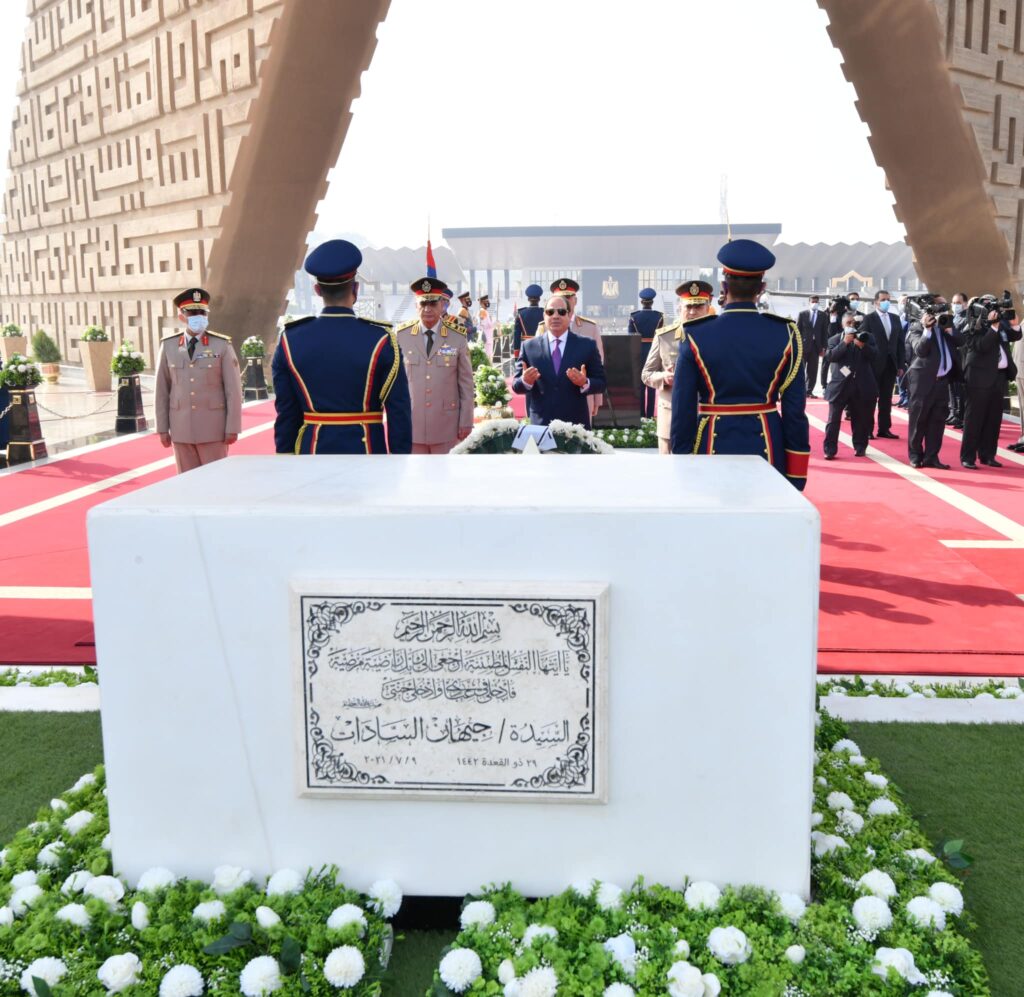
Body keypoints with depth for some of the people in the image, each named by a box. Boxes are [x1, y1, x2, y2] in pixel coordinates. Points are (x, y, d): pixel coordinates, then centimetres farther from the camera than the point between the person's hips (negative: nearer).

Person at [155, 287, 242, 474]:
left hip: (213, 428, -2)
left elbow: (233, 390, -4)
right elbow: (162, 389, 6)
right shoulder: (168, 346, 3)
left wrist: (233, 428, -7)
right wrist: (162, 428, 4)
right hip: (181, 429, 2)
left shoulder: (222, 345, -4)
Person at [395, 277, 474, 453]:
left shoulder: (458, 337, -2)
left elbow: (466, 383, 1)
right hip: (410, 424, 0)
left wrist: (466, 422, -1)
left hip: (447, 425, 0)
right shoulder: (401, 335, -1)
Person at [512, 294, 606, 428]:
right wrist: (525, 381, -18)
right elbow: (516, 386, 5)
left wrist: (585, 383, -18)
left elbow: (601, 382, 3)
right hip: (539, 424, 0)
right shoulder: (529, 347, 6)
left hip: (575, 424, 0)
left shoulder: (587, 345, 5)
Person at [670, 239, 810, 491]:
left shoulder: (695, 337, -5)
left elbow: (682, 410, -5)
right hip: (768, 450, 1)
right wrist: (796, 476, 4)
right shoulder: (785, 335, -2)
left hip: (711, 450, -1)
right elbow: (795, 410, -2)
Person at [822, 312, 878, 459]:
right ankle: (829, 450, -3)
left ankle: (860, 447, 23)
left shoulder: (867, 337, 9)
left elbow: (874, 354, -4)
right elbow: (829, 357, -10)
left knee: (861, 419, 9)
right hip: (839, 385, -1)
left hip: (861, 385, 2)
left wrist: (862, 345, -20)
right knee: (833, 419, -5)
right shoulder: (835, 340, 6)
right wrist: (844, 343, -17)